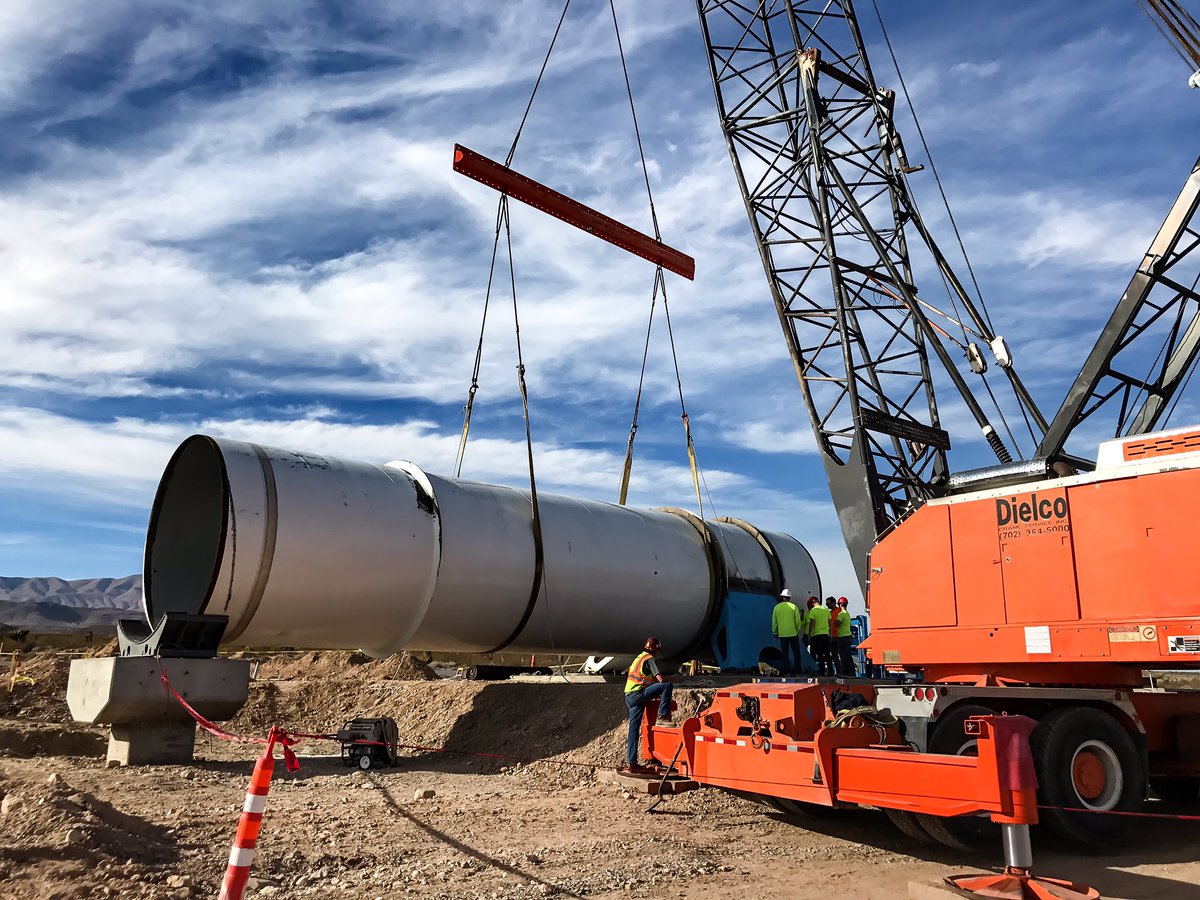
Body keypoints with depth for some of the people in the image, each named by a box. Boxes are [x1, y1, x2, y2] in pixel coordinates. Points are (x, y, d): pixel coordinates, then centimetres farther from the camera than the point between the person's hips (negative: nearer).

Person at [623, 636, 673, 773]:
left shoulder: (639, 658, 26)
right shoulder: (650, 659, -4)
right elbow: (661, 679, -13)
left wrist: (657, 694, 28)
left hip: (630, 697, 9)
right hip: (638, 694, -9)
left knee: (634, 729, 9)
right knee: (667, 685, -15)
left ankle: (631, 762, 8)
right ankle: (663, 717, -14)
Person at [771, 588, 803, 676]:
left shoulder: (777, 607, 2)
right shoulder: (793, 606, -2)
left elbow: (774, 622, 7)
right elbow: (798, 620, -1)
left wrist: (775, 632, 18)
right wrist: (798, 630, 15)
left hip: (782, 634, 1)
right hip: (793, 633, -1)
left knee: (785, 653, 7)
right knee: (796, 652, 9)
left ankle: (786, 670, 4)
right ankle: (798, 669, 7)